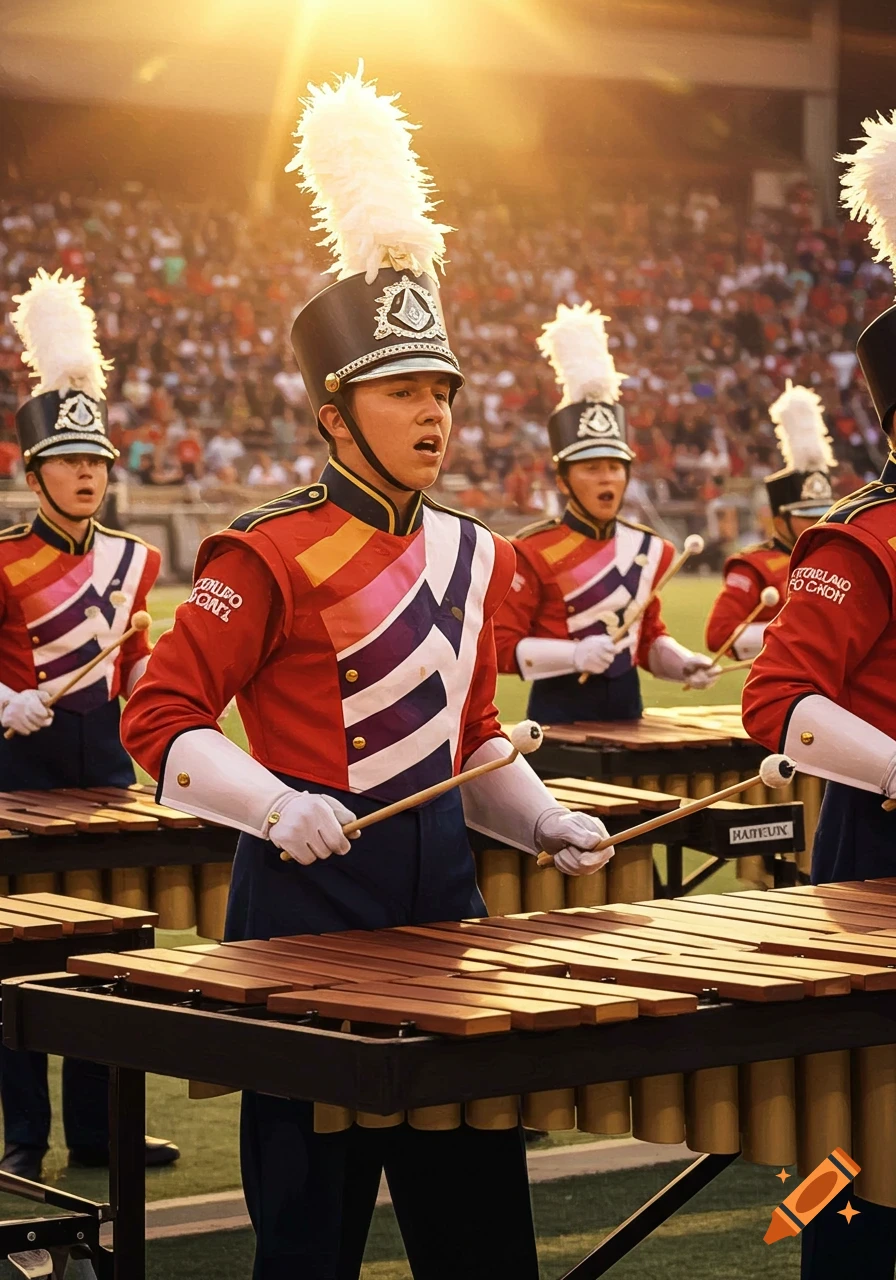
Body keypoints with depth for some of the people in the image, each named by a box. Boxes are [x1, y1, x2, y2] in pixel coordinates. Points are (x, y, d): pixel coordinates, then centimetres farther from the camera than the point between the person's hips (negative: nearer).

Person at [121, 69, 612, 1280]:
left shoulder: (473, 555, 10)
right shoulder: (271, 556, -11)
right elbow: (161, 717, -13)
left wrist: (545, 822, 3)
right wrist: (276, 806, -26)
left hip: (442, 879, 7)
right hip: (313, 886, -6)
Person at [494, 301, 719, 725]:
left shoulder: (648, 548, 7)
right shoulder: (533, 552, -9)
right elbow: (502, 645, -10)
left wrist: (684, 663, -2)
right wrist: (574, 654, -24)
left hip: (625, 706, 5)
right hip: (558, 712, -5)